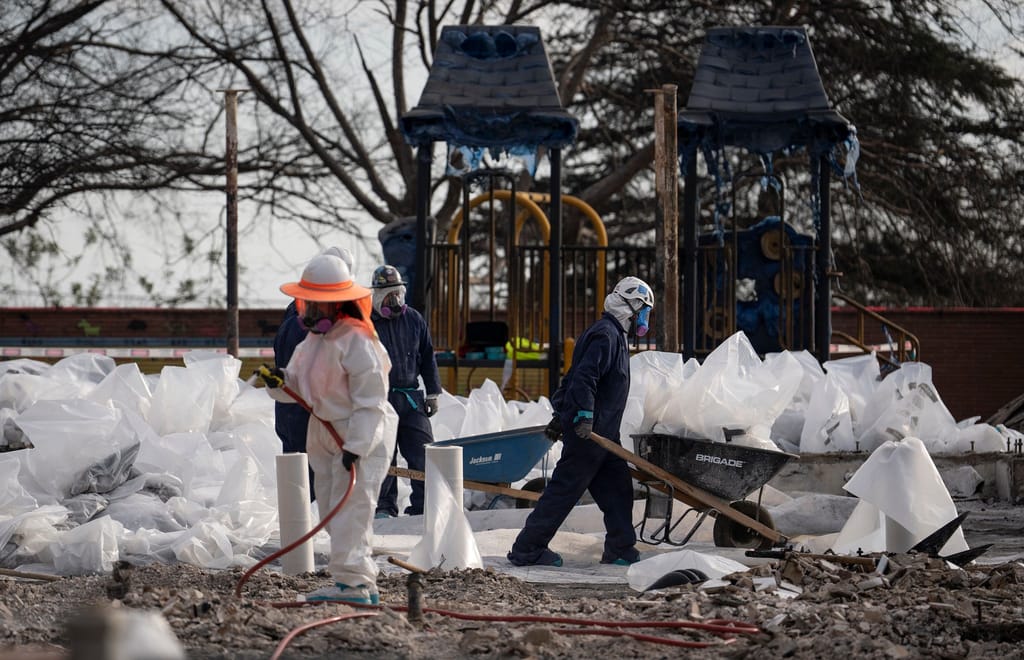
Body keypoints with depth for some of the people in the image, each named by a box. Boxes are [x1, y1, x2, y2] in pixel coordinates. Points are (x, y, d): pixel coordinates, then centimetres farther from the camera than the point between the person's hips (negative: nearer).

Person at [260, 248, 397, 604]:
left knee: (350, 509, -13)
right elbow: (299, 383, 16)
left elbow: (370, 399, -20)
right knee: (333, 510, 11)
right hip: (325, 432, 10)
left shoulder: (357, 340, -19)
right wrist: (280, 381, -7)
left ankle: (354, 582, -12)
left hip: (364, 434, -10)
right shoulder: (313, 338, 10)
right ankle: (361, 581, 17)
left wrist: (356, 445, -24)